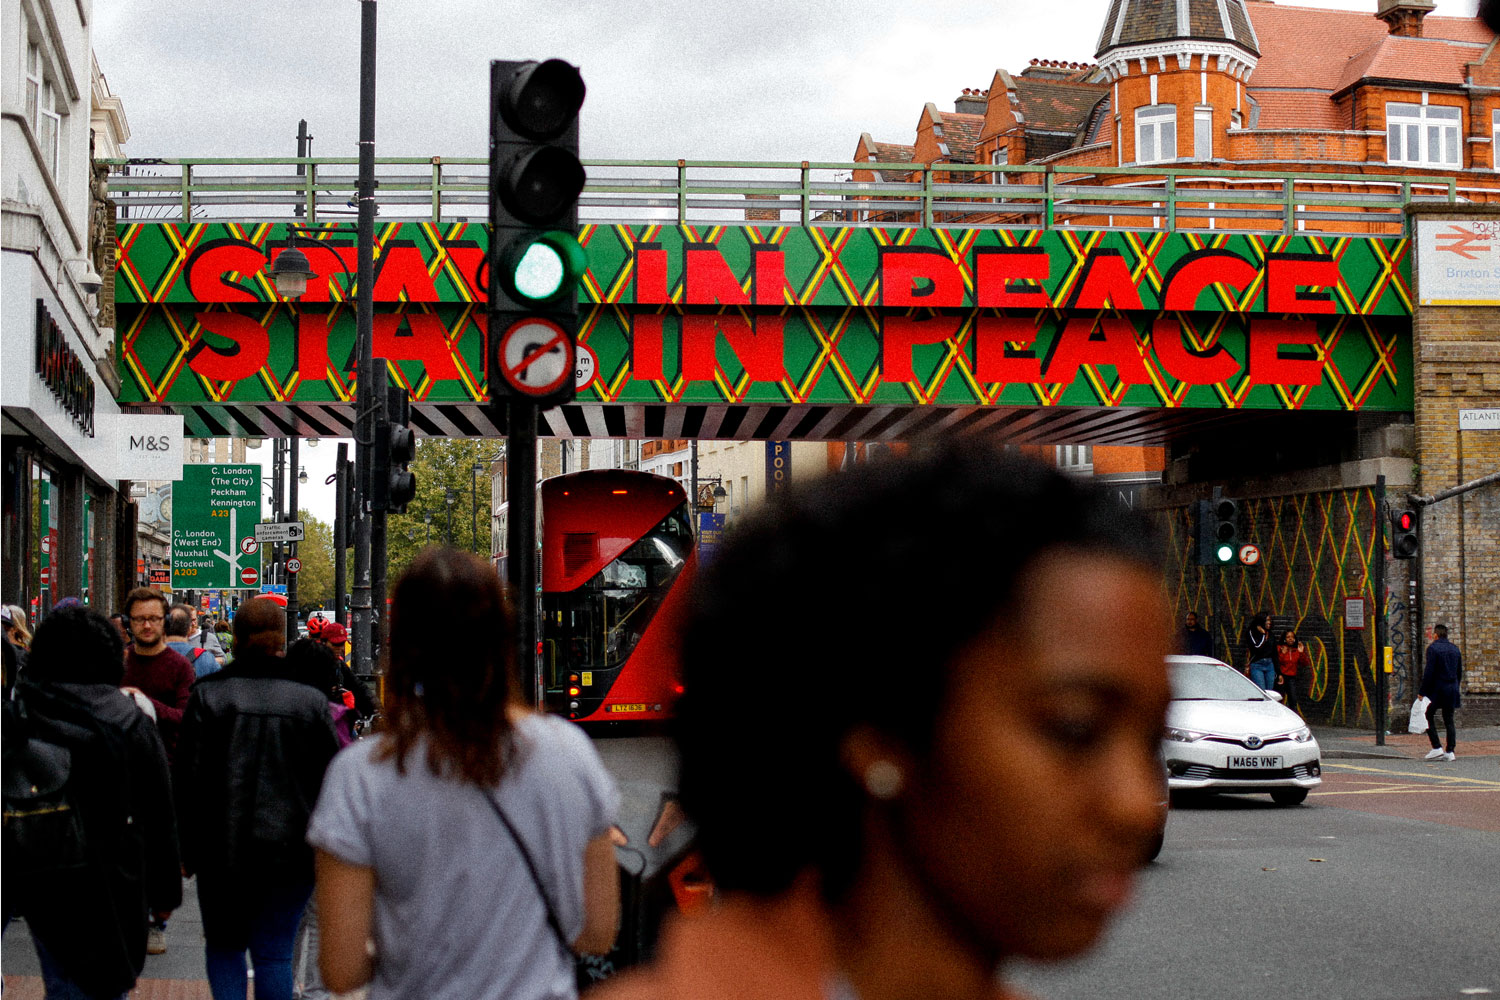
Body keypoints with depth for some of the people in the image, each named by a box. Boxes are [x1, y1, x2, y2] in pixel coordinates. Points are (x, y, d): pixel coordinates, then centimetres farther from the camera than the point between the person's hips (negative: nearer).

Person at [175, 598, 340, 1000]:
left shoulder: (208, 695, -3)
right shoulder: (311, 701, 0)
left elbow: (188, 779, -3)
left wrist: (187, 850, 3)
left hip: (222, 847, -1)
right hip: (290, 853, 1)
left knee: (223, 944, 15)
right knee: (273, 952, 6)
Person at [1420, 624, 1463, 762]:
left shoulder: (1433, 648, -10)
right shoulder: (1455, 649, 11)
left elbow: (1429, 672, -15)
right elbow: (1460, 672, 15)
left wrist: (1422, 692, -12)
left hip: (1437, 688, -6)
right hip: (1452, 690, 6)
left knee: (1428, 717, 5)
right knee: (1449, 720, 9)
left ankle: (1437, 748, -4)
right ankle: (1450, 752, 5)